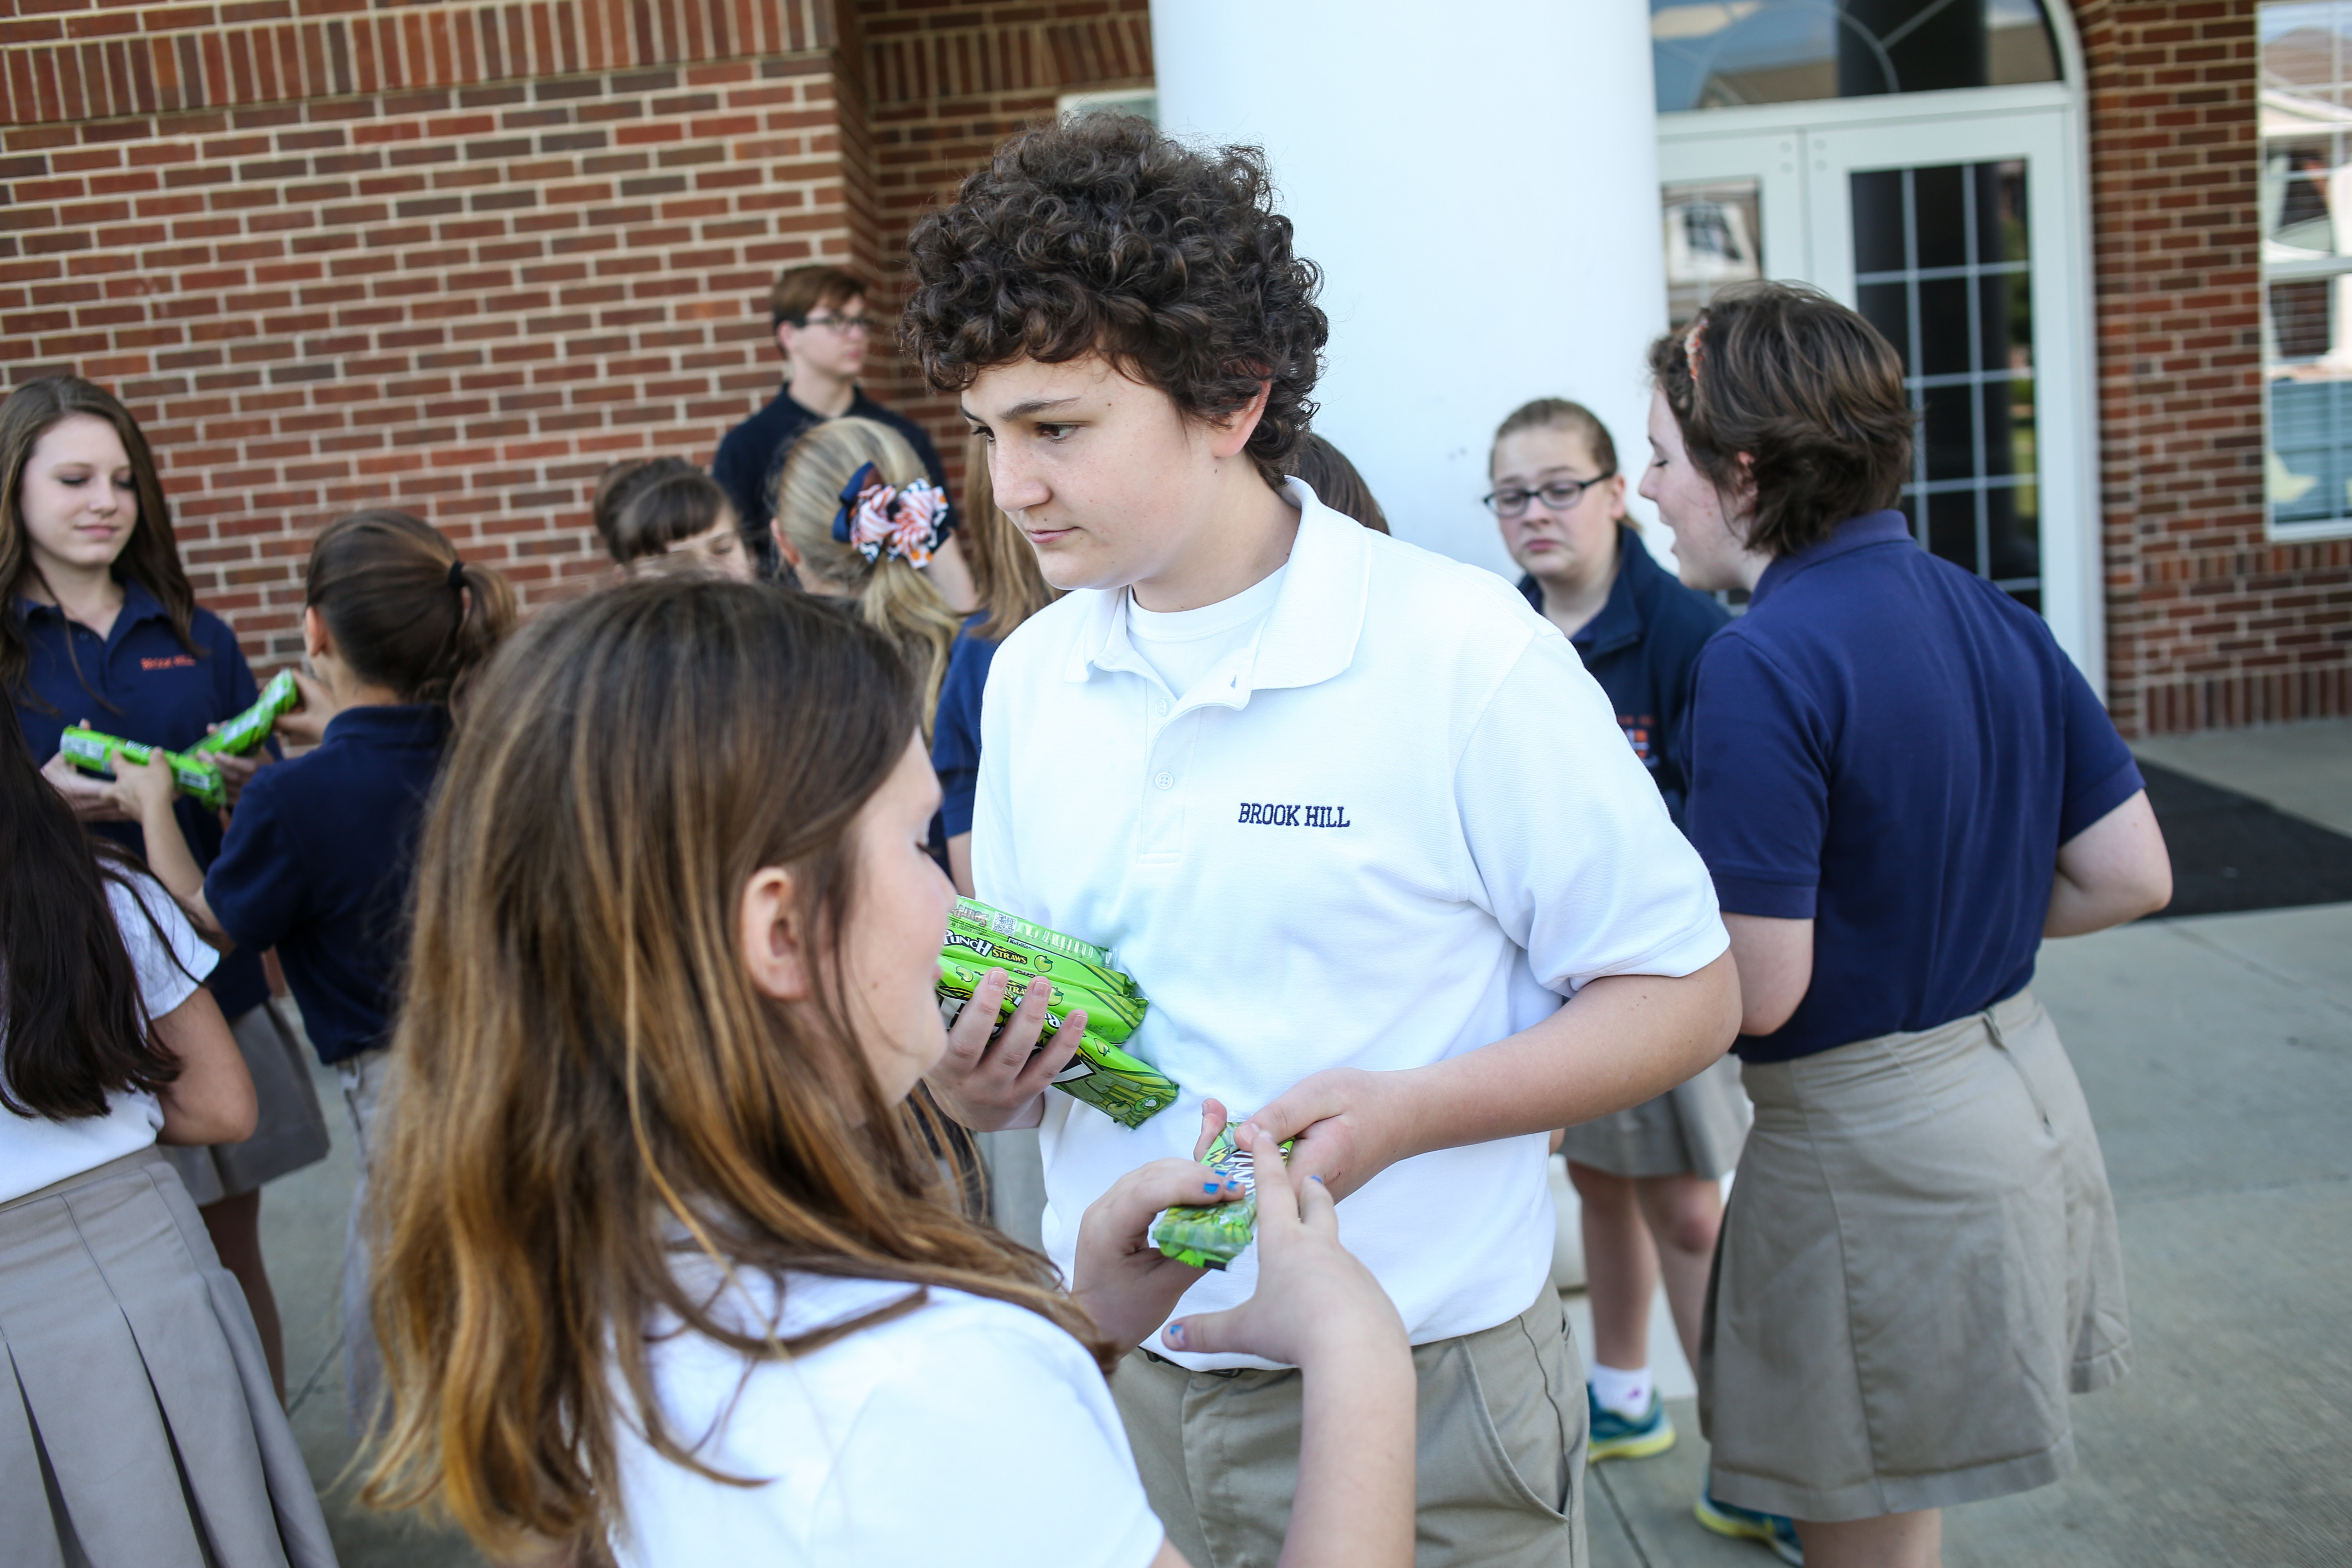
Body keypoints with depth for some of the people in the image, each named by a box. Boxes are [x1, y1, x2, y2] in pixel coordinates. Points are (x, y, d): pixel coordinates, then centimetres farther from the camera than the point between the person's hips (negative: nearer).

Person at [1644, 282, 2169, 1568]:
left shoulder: (1761, 664, -23)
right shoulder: (1993, 616, 2)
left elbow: (1756, 991, -24)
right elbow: (2131, 876, 5)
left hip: (1875, 1145, -8)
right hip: (2020, 1091, 9)